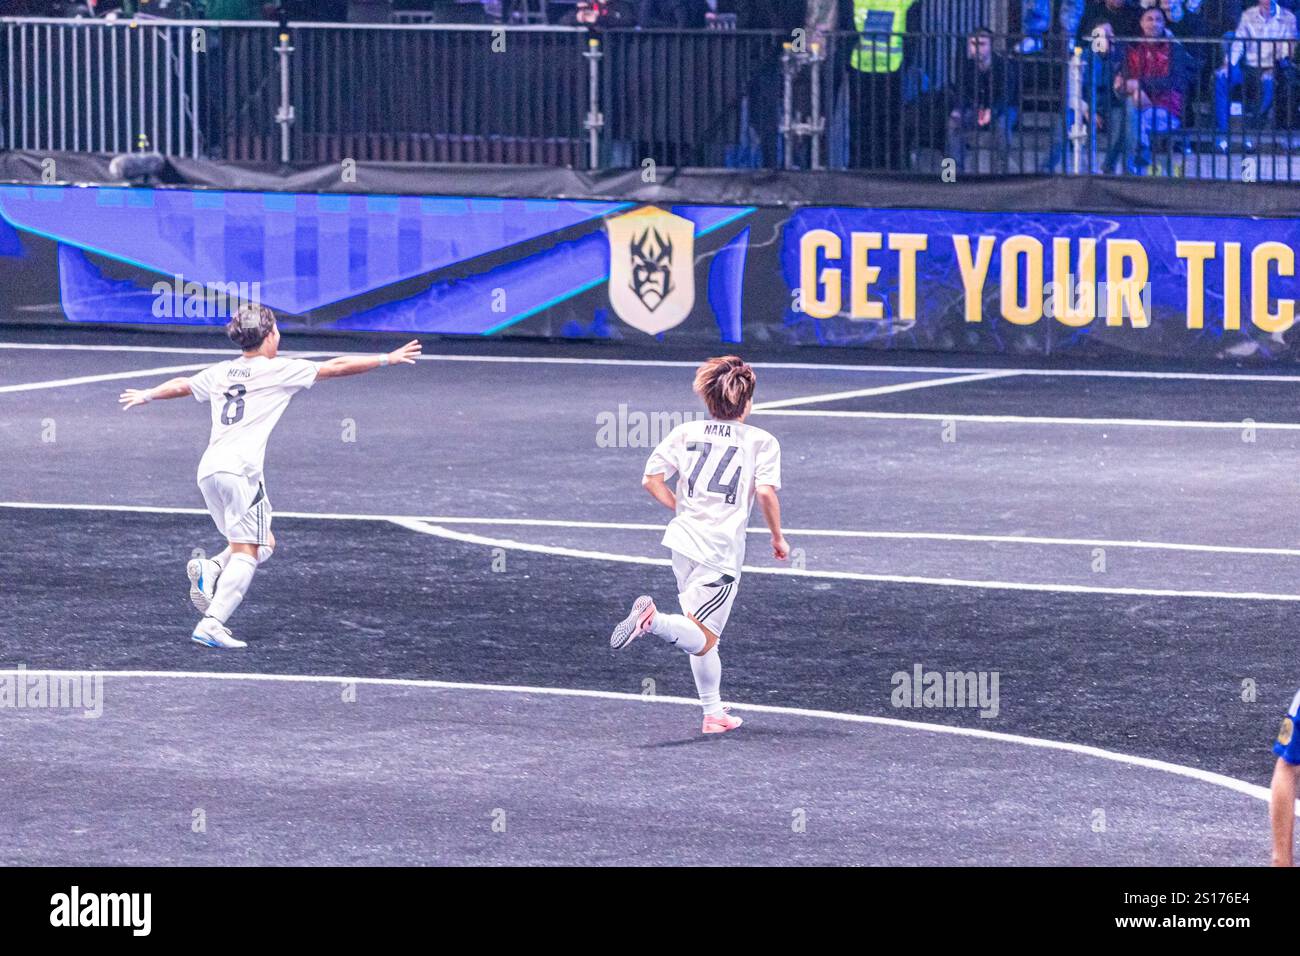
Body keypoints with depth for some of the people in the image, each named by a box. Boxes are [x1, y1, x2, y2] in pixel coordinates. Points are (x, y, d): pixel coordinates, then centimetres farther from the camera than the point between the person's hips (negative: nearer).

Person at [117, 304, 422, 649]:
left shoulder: (219, 373, 19)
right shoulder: (279, 370, 3)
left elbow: (180, 385, 36)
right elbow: (336, 367, 4)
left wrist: (146, 395, 55)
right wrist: (386, 359, 11)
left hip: (208, 470, 7)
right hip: (240, 469, -7)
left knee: (264, 544, 18)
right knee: (246, 551, -7)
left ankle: (209, 569, -5)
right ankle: (212, 624, -21)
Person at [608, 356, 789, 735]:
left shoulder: (686, 433, 11)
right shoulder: (761, 441, 1)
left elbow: (651, 480, 4)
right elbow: (765, 492, -12)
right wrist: (778, 537, 2)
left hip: (683, 538, 5)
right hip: (723, 551, -5)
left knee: (701, 639, 19)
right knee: (701, 641, -9)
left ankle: (714, 713, 22)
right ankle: (655, 620, -37)